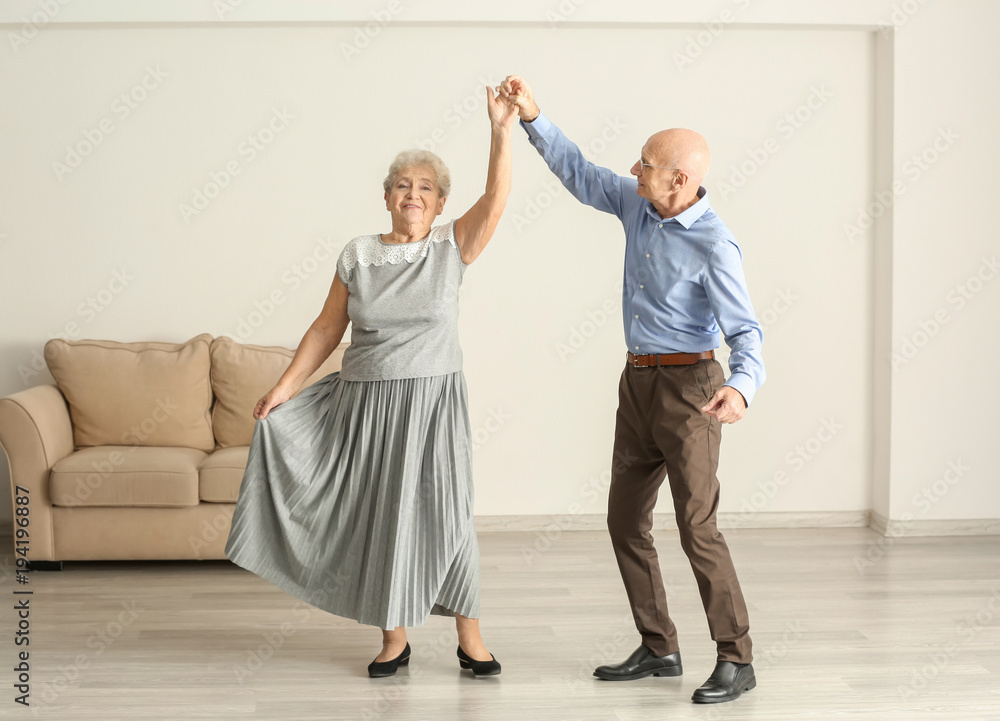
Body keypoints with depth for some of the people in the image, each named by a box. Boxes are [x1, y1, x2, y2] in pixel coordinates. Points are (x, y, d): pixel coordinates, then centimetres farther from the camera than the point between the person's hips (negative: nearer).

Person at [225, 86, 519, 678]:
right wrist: (285, 386, 2)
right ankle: (395, 638, 20)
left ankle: (470, 638, 11)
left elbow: (496, 200, -15)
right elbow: (327, 329, 7)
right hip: (367, 402, 2)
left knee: (445, 511, -1)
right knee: (380, 514, 6)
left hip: (434, 401, -2)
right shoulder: (358, 256, 4)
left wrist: (502, 131, -25)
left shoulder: (451, 247, 0)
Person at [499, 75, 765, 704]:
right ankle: (659, 649, 20)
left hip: (688, 386, -8)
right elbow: (580, 174, 16)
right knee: (626, 521, 10)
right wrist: (533, 117, 7)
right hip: (639, 384, 8)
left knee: (697, 526, -11)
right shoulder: (639, 204, 2)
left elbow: (746, 332, -24)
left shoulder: (714, 245, -20)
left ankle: (736, 660, -1)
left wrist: (741, 387, -44)